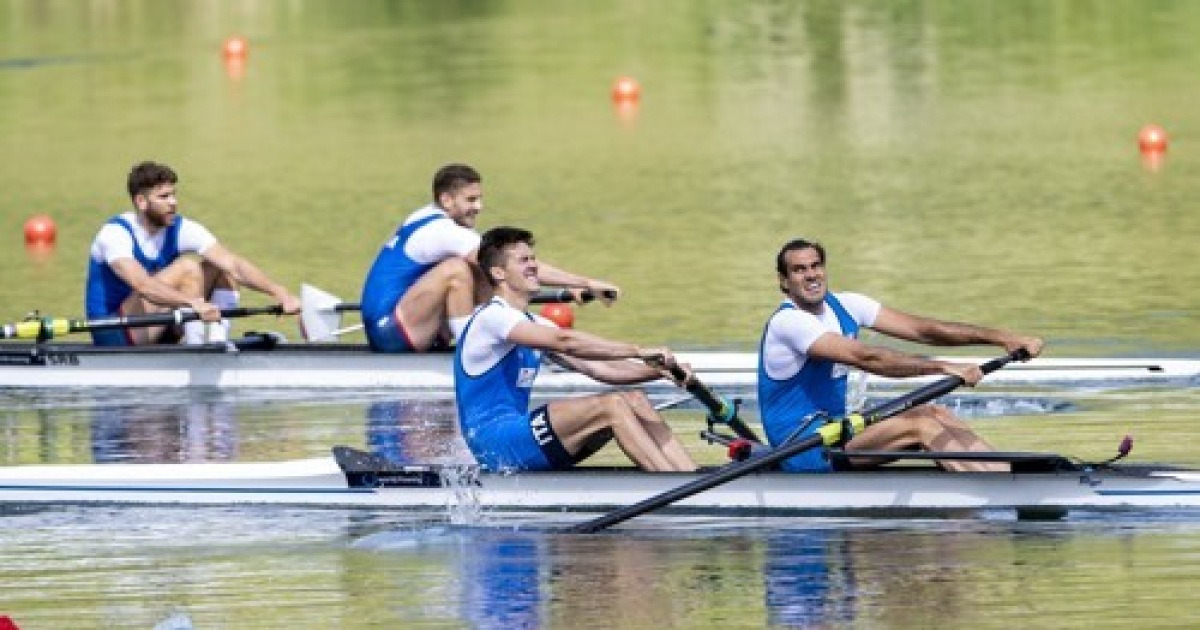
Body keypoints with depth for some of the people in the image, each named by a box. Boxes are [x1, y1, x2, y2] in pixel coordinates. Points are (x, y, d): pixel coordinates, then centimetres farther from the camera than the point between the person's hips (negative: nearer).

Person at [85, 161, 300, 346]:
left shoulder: (180, 229, -2)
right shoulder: (115, 233, -19)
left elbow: (233, 264, -12)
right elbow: (141, 284, -38)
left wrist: (280, 293, -26)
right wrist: (193, 302, -52)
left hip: (156, 333, 7)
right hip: (114, 336, -7)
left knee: (219, 270, -4)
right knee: (188, 269, -23)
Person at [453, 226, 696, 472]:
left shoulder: (533, 325, 20)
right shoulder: (492, 316, -10)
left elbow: (598, 369, 14)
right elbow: (564, 341, -23)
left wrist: (659, 370, -2)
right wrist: (639, 352, -24)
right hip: (495, 441, -10)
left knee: (634, 402, -1)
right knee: (610, 405, -22)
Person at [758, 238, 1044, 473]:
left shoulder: (843, 306, 9)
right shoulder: (787, 322, -16)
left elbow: (921, 329, 3)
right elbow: (864, 357, -27)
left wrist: (1001, 337, -6)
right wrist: (944, 367, -31)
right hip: (800, 449, -9)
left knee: (935, 414, -8)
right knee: (921, 424, -21)